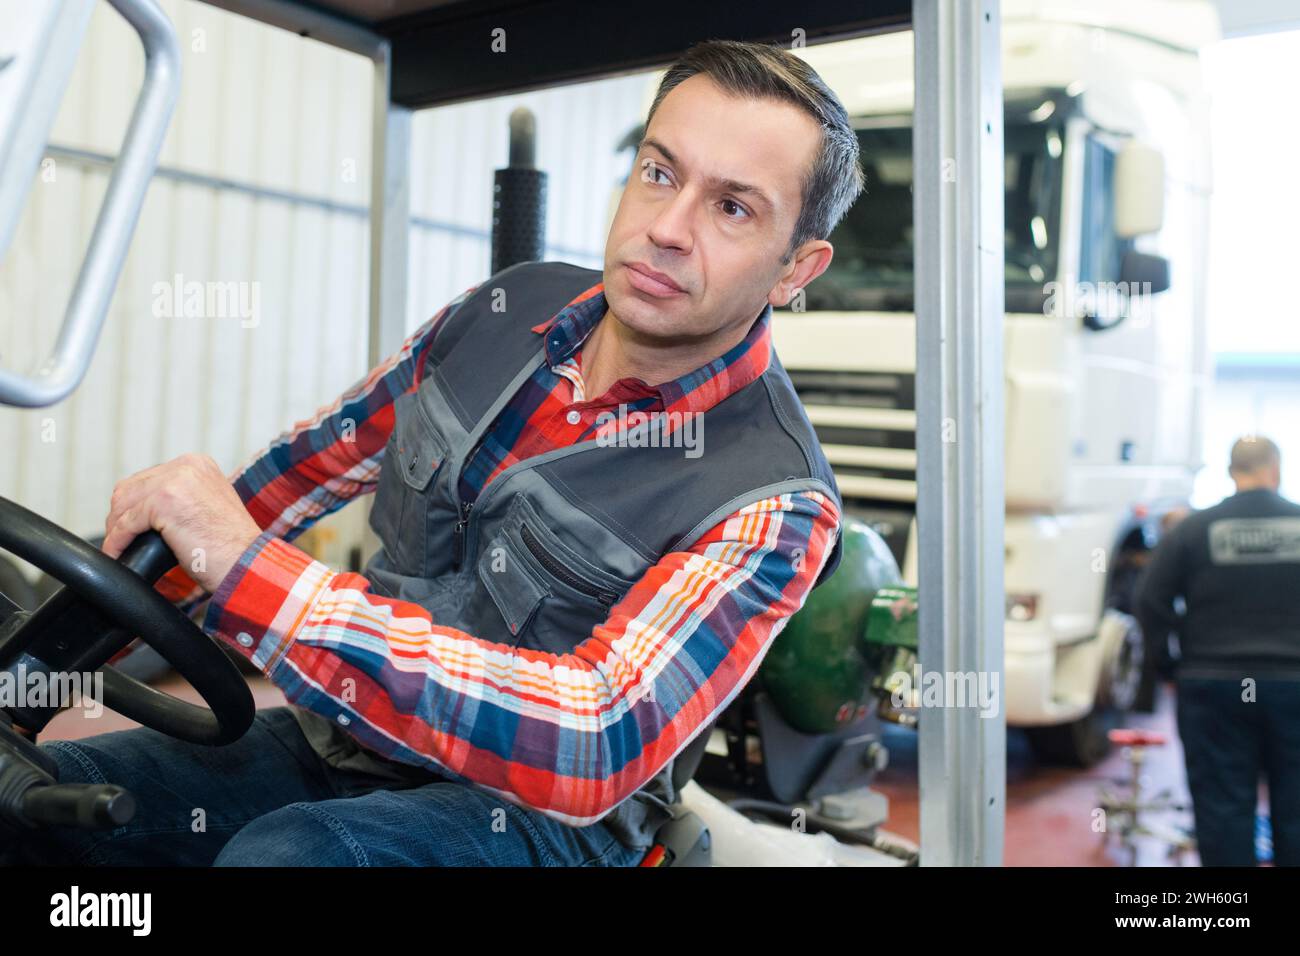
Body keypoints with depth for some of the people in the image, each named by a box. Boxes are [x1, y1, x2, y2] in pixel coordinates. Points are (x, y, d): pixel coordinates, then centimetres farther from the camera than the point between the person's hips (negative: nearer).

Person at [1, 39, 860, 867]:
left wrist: (250, 577, -34)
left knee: (285, 853, -34)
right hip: (330, 737, 6)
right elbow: (317, 461, 11)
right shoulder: (512, 310, -1)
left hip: (529, 809, -5)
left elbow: (596, 747, -32)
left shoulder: (772, 509, -19)